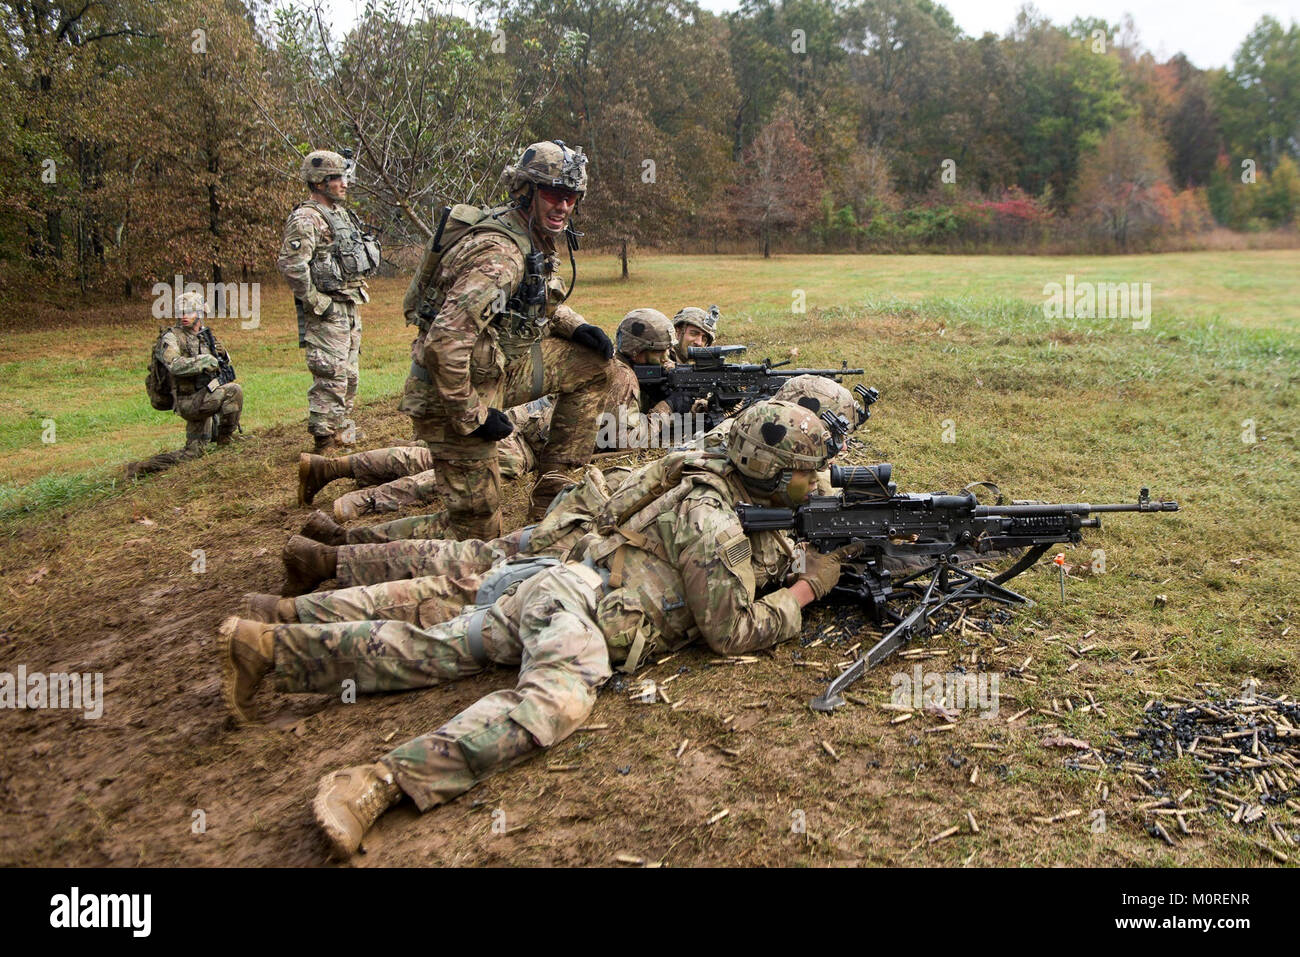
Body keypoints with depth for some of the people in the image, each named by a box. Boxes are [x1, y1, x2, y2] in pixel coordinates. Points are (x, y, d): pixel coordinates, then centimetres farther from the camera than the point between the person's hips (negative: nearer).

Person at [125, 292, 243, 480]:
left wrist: (222, 354, 0)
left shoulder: (205, 336, 13)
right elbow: (175, 365, -27)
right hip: (190, 402, -8)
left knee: (193, 452, 11)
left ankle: (141, 467, 20)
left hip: (202, 400, 8)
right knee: (234, 390, -25)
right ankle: (226, 440, -13)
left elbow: (223, 364, 23)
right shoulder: (170, 338, -9)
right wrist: (205, 360, -25)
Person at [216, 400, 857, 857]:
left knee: (427, 653, 6)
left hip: (553, 591, 9)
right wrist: (805, 590, 3)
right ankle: (378, 783, -49)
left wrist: (811, 559, 24)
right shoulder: (715, 522, -10)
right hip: (582, 607, -9)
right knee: (556, 699, -33)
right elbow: (732, 632, -9)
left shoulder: (723, 490, 20)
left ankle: (269, 646, 4)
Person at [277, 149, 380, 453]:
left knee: (350, 376, 15)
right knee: (330, 379, -9)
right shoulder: (306, 219, -13)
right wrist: (316, 303, -21)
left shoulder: (343, 215, 16)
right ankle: (326, 443, -3)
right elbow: (291, 265, -24)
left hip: (350, 307, 9)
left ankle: (344, 436, 26)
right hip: (327, 312, -9)